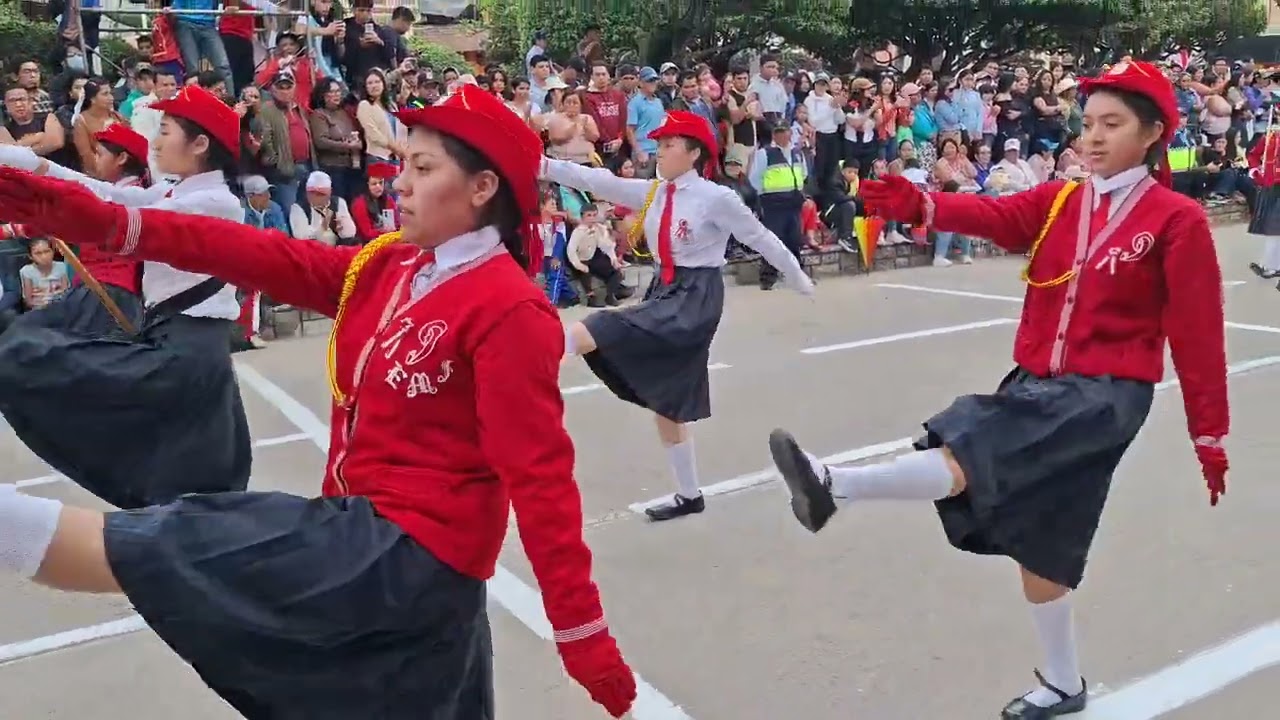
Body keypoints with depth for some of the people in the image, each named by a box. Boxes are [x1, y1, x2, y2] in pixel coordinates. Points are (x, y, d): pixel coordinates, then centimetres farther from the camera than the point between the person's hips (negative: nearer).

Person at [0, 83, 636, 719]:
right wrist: (109, 225, -11)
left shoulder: (510, 309, -18)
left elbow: (540, 475, -21)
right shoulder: (383, 267, 6)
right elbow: (264, 257, -1)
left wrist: (583, 631, -19)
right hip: (369, 532, 8)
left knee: (162, 552, -9)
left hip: (411, 549, -8)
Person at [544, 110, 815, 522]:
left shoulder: (717, 198, -10)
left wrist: (798, 280, 7)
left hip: (697, 297, -8)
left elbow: (761, 238, -2)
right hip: (664, 293, 8)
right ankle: (688, 496, 25)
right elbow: (598, 182, -3)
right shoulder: (651, 192, 7)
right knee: (666, 402, 13)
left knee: (603, 332, -27)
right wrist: (543, 165, -15)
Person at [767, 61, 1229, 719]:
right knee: (1037, 540, 12)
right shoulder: (1057, 201, 8)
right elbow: (996, 215, -11)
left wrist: (1209, 436, -3)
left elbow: (1198, 336, -6)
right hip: (1038, 385, 6)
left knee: (973, 453, -30)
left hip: (1104, 393, -6)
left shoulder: (1178, 220, -6)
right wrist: (920, 205, -31)